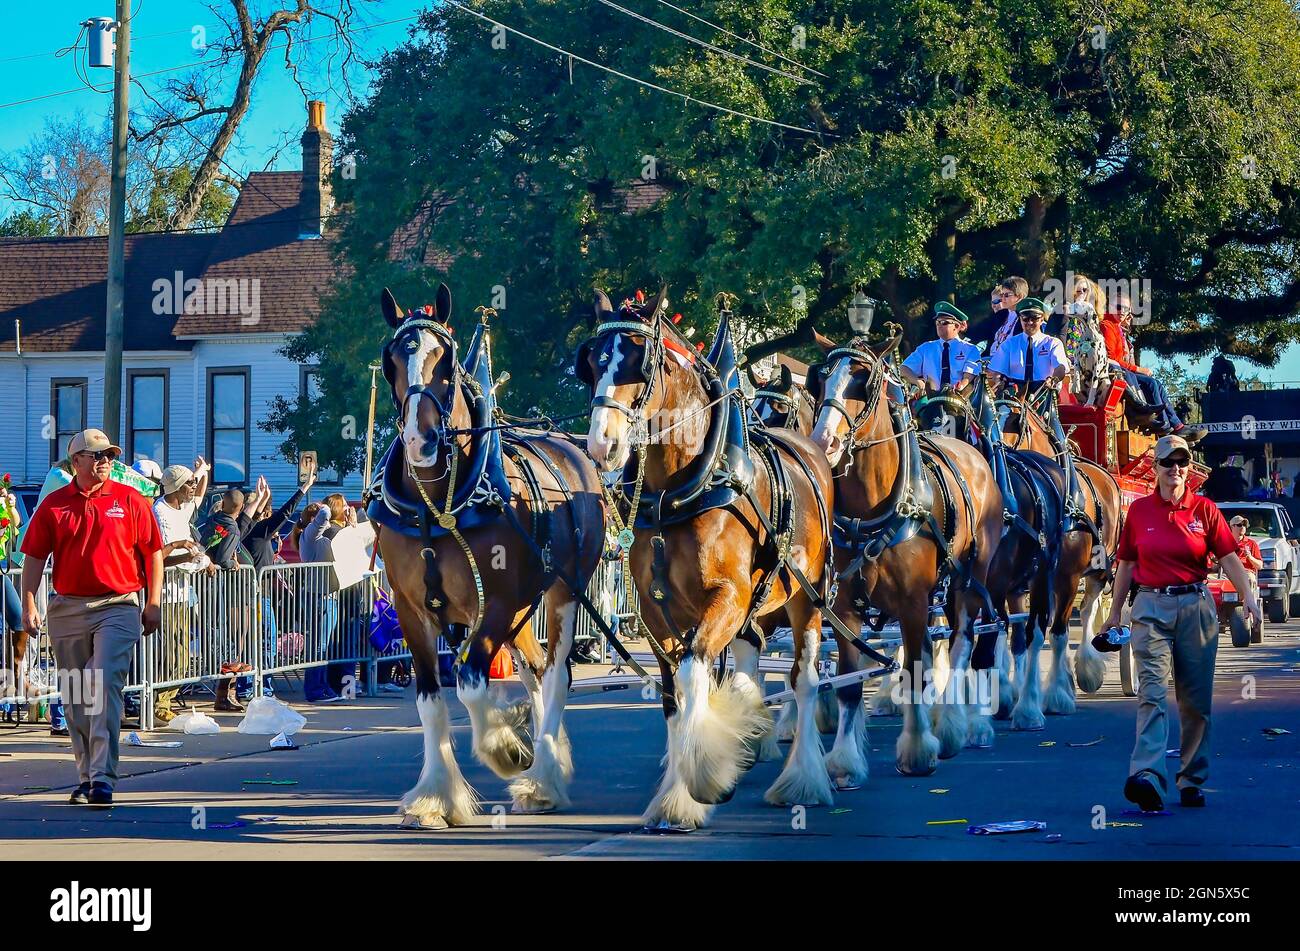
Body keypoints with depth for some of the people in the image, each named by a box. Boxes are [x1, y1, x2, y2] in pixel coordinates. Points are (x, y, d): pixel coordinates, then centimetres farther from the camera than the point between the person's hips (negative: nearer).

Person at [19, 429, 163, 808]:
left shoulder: (130, 500, 3)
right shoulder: (53, 504, 7)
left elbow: (153, 553, 6)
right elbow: (34, 557, 8)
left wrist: (153, 604, 1)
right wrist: (28, 605, 0)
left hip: (118, 607, -3)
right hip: (67, 608, 3)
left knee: (105, 684, -16)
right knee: (75, 697, 9)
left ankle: (103, 777, -19)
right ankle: (86, 776, 20)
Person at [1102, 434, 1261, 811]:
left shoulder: (1204, 509, 3)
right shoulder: (1139, 511, 6)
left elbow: (1229, 557, -2)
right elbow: (1126, 564, 13)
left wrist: (1248, 597, -17)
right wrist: (1115, 611, 15)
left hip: (1196, 607, 1)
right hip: (1152, 607, -1)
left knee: (1196, 700, 6)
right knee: (1152, 693, -15)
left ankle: (1192, 780, 16)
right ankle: (1147, 777, -30)